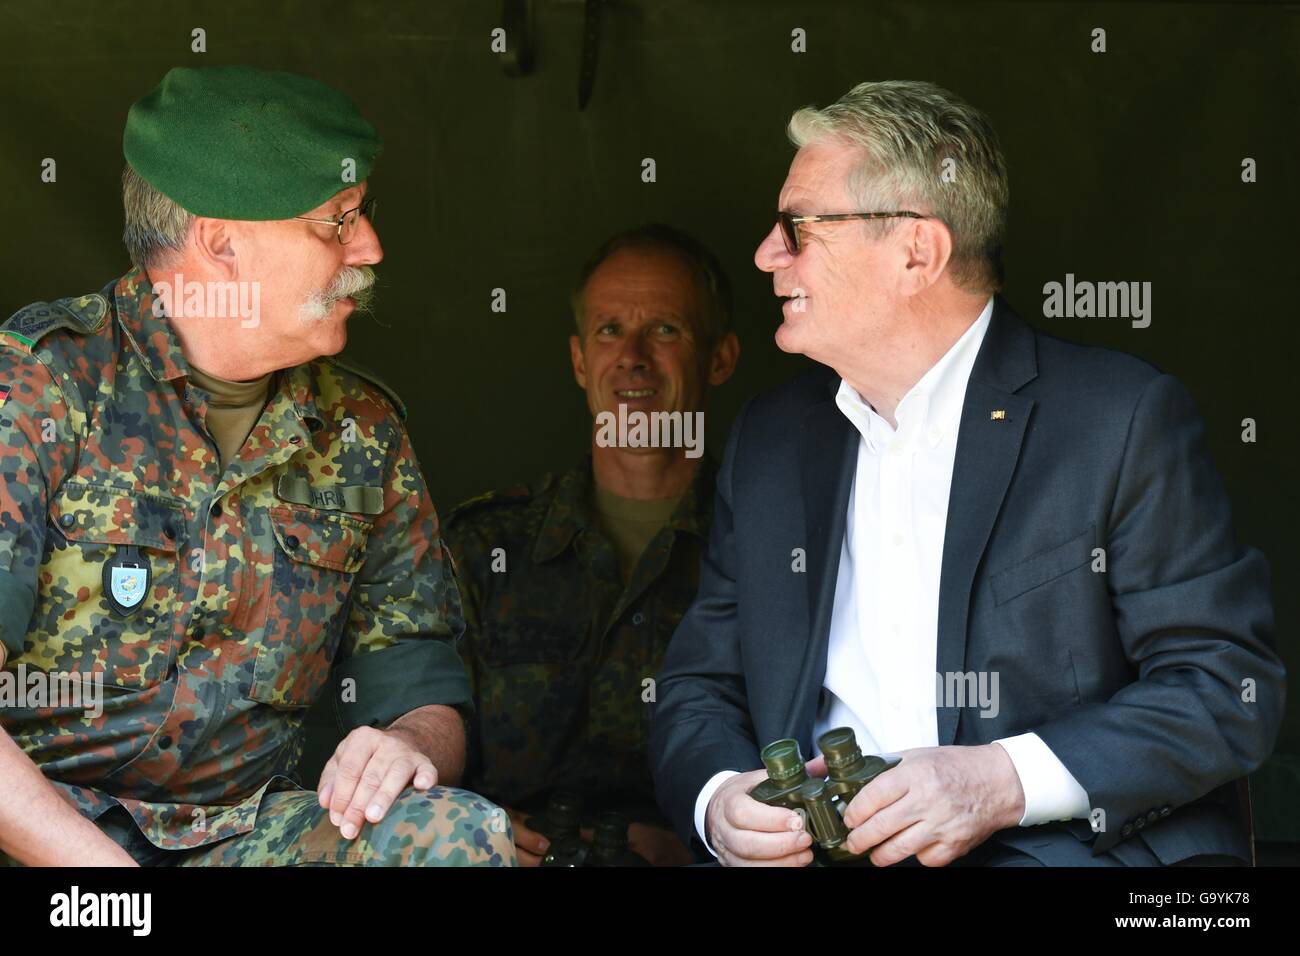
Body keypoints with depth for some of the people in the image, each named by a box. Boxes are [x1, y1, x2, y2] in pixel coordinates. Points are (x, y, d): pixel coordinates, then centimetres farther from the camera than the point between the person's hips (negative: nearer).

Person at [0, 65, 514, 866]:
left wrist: (412, 742, -12)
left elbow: (420, 683, 13)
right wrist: (105, 875, -26)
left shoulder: (364, 432, 9)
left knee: (463, 831, -24)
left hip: (245, 829, 4)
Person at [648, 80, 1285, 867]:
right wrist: (718, 801, -7)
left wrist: (1006, 780, -19)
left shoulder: (1125, 418, -3)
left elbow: (1233, 685, -7)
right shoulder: (770, 439, 14)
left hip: (1069, 847, -4)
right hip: (820, 845, 4)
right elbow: (698, 690, 16)